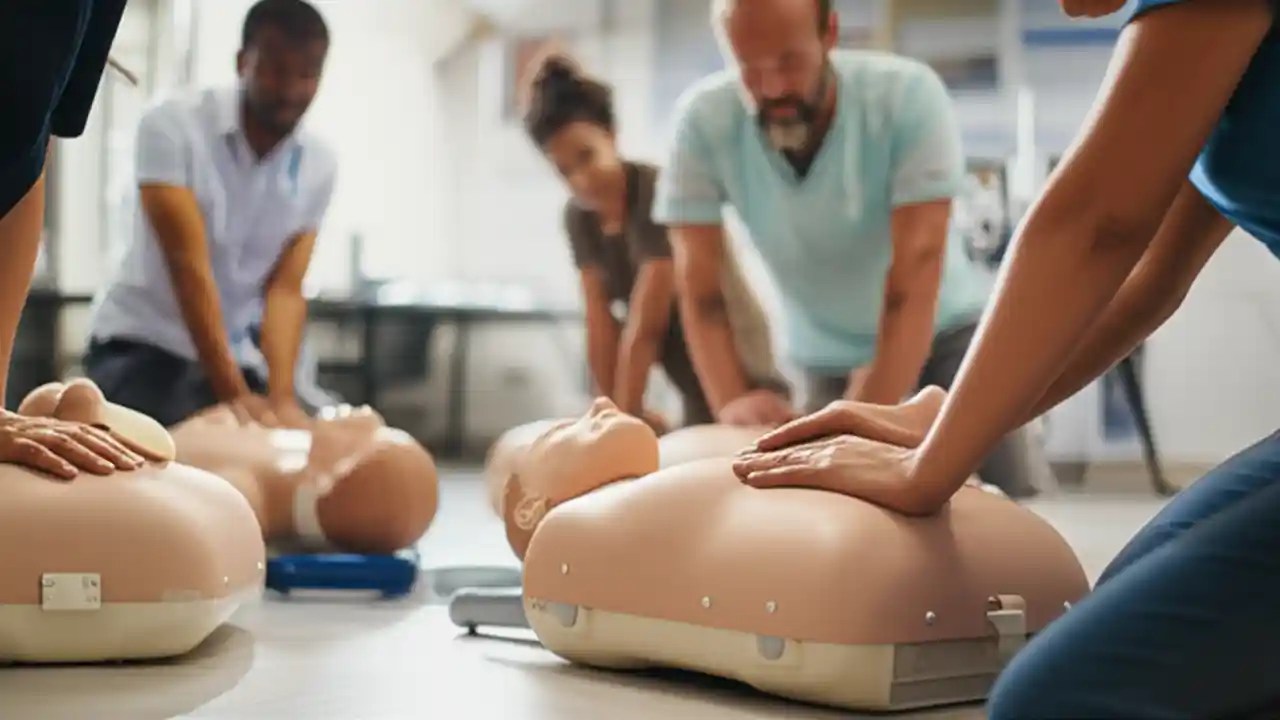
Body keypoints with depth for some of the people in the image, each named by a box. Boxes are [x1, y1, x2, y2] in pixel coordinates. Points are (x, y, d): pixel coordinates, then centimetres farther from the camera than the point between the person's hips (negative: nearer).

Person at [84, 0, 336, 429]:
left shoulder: (318, 166, -6)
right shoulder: (174, 126, -18)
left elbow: (285, 289, -10)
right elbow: (188, 265, -24)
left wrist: (282, 398, -26)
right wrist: (232, 393, -30)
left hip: (233, 354, 4)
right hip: (140, 343, -4)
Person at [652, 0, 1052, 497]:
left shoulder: (907, 95, -26)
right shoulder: (703, 121, -21)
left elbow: (913, 283, -31)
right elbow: (700, 295, -20)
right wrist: (731, 401, -38)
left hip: (943, 328, -2)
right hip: (830, 357, 2)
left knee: (1000, 502, -17)